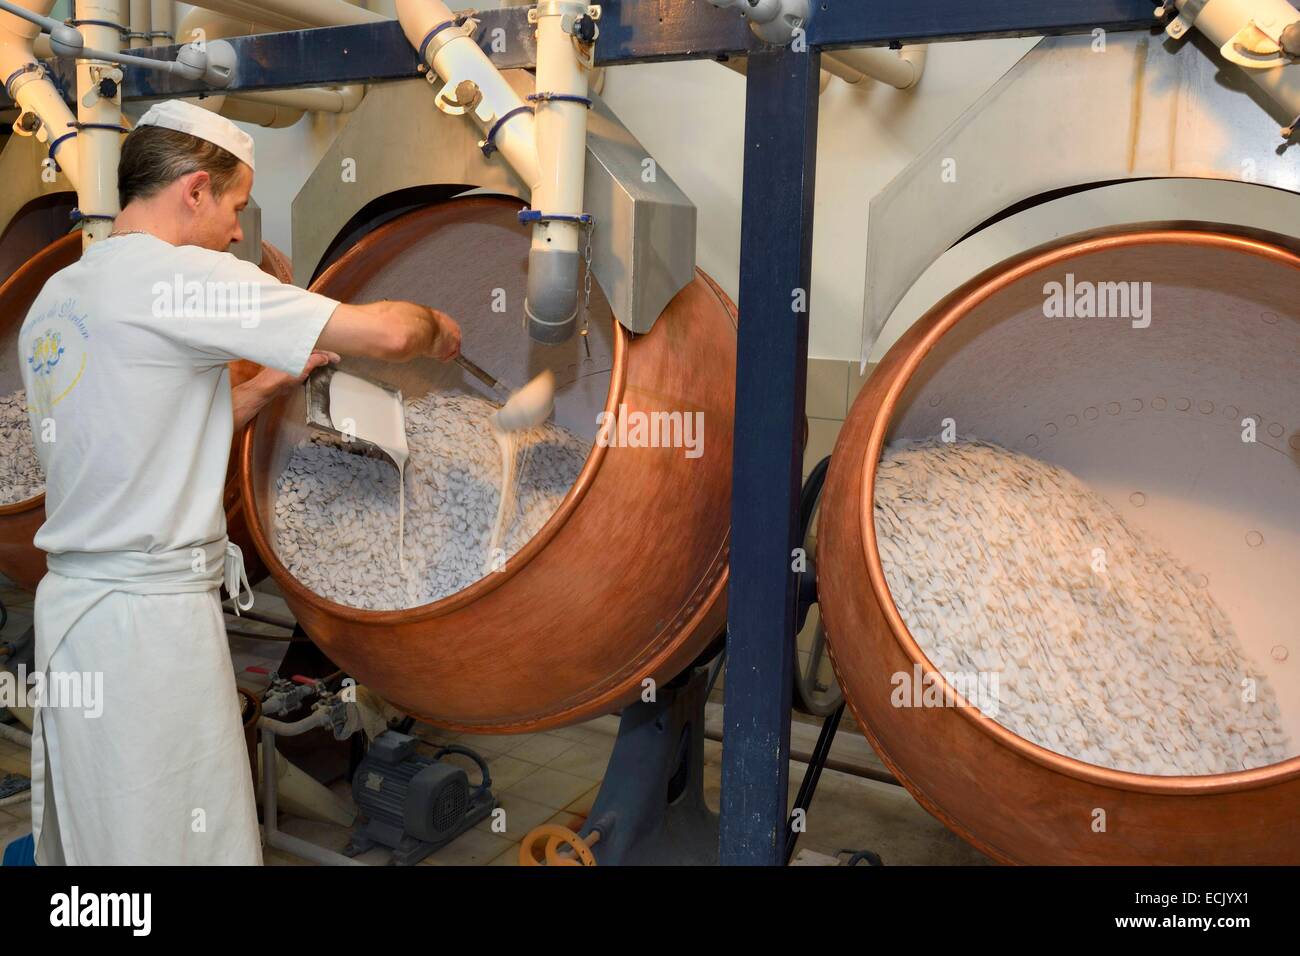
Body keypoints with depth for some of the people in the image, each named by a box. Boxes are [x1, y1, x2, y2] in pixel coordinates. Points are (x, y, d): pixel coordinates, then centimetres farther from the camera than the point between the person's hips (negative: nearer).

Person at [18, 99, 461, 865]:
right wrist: (440, 331, 5)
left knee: (82, 839, 16)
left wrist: (272, 383, 16)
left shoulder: (55, 296, 13)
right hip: (149, 613, -9)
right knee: (178, 840, 1)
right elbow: (385, 332, -17)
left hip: (73, 599, 9)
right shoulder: (177, 274, -13)